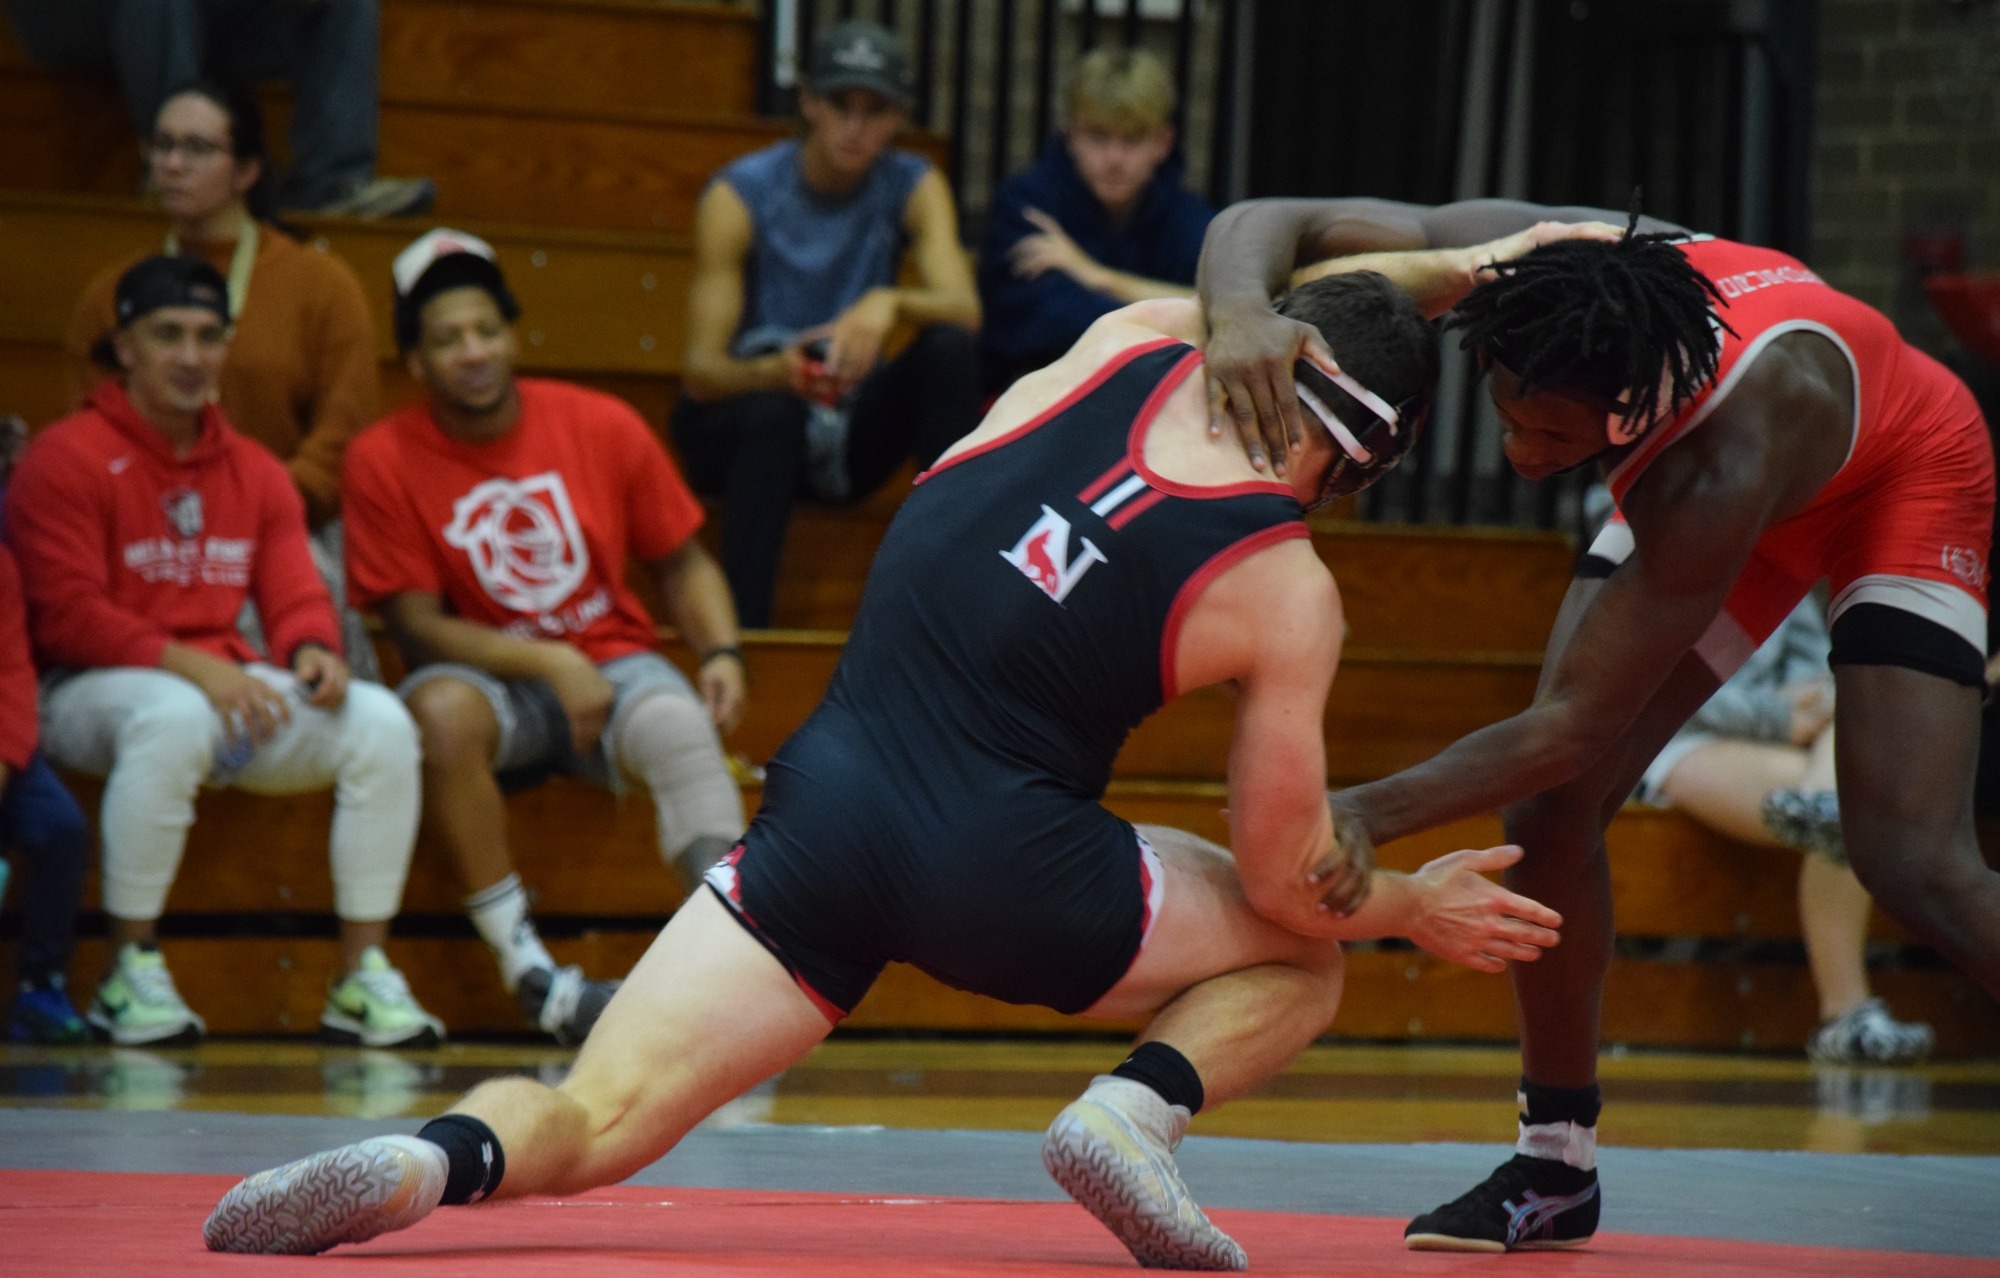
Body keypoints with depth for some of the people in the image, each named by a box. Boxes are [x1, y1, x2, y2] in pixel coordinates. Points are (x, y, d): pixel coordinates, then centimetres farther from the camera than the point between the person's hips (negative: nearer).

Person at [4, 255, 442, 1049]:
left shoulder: (254, 473, 14)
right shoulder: (66, 460, -7)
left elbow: (296, 594, 10)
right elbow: (66, 616, -14)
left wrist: (313, 650, -15)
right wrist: (189, 666, -23)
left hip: (229, 685, 6)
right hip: (92, 691, -6)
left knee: (381, 723, -15)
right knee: (173, 718, -41)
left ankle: (364, 978, -10)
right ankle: (131, 975, -28)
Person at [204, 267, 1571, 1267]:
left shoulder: (1137, 341, 5)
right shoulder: (1290, 594, -1)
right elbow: (1285, 880, 6)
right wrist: (1418, 907, 25)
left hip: (834, 800, 3)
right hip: (1002, 867, -3)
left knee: (591, 1126, 2)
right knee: (1299, 960, 23)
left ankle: (441, 1161, -32)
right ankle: (1136, 1110, -4)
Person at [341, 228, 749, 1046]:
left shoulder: (602, 426, 0)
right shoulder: (385, 459, -6)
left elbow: (681, 563, 9)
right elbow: (418, 626, -8)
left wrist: (721, 654, -11)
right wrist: (548, 663, -20)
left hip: (611, 662, 1)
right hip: (490, 679, -1)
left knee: (680, 728, -32)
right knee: (439, 708, -36)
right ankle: (526, 970, -31)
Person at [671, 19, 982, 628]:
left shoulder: (913, 186, -3)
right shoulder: (740, 195, -13)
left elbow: (964, 309, -19)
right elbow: (701, 369, -19)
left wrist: (891, 301, -41)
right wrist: (777, 372, -42)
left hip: (848, 426, 3)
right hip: (743, 411, -3)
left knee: (950, 347, -23)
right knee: (776, 409, -38)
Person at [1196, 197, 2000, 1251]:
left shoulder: (1718, 471, -46)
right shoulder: (1514, 261, -34)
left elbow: (1575, 723, -40)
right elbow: (1265, 223, -28)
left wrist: (1369, 814, -50)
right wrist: (1240, 311, -52)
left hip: (1905, 481, -6)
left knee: (1910, 863, -20)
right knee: (1547, 812, -7)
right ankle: (1556, 1166, 8)